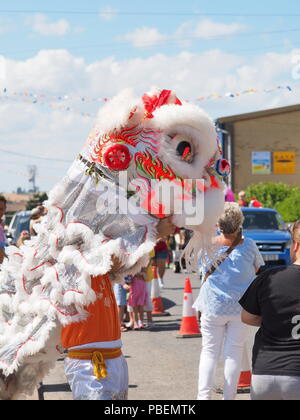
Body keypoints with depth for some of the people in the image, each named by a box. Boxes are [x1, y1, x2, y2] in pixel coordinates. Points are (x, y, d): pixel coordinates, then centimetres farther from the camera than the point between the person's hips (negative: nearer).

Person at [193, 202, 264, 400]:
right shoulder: (248, 245, -5)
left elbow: (206, 274, 5)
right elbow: (258, 269, 11)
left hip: (214, 305, 0)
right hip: (241, 305, 0)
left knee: (209, 352, 6)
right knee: (234, 353, 6)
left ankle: (204, 395, -2)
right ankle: (229, 396, 7)